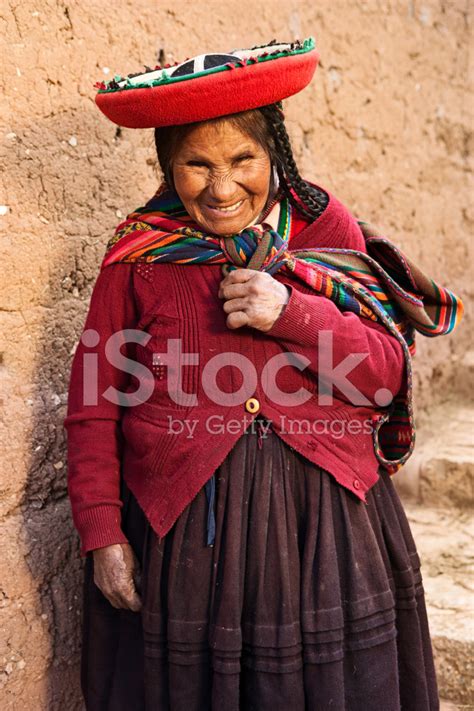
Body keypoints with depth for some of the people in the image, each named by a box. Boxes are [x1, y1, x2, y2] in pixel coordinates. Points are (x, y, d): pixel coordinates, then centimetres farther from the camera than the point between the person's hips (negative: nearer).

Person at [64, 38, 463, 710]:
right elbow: (93, 404, 1)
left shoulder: (328, 228, 2)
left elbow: (388, 371, -1)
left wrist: (291, 313, -16)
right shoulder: (140, 253, -1)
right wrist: (102, 533, -4)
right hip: (183, 526, 0)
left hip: (326, 523, 1)